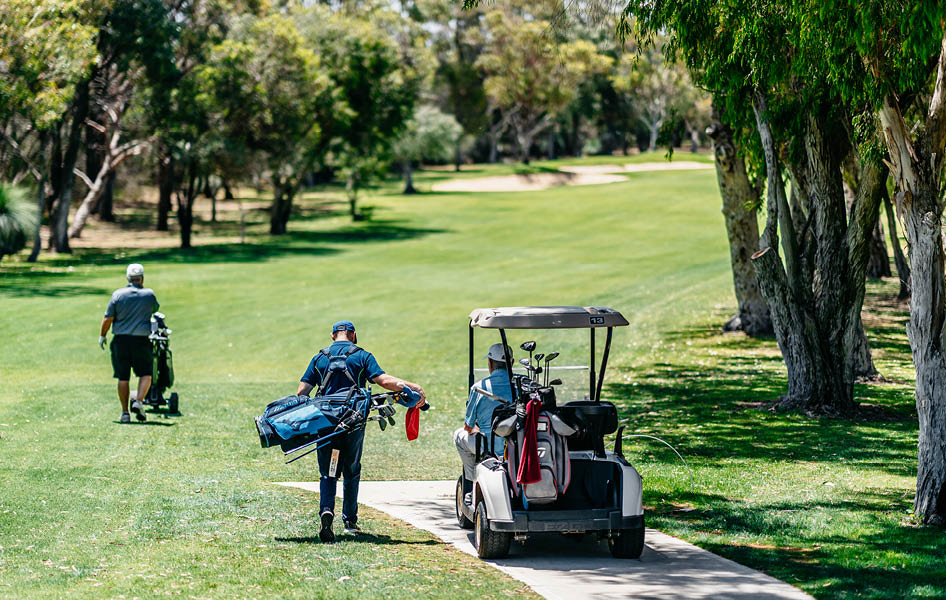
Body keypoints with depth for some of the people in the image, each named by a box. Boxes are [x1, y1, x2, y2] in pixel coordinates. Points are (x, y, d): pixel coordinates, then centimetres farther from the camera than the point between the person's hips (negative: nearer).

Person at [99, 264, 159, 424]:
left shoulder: (118, 294, -2)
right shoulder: (149, 294, -1)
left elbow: (108, 319, -2)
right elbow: (155, 308, 21)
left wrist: (102, 336, 12)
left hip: (121, 340, 1)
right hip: (141, 340, -1)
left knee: (123, 377, 7)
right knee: (146, 374, 10)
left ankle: (125, 412, 7)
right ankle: (138, 401, -12)